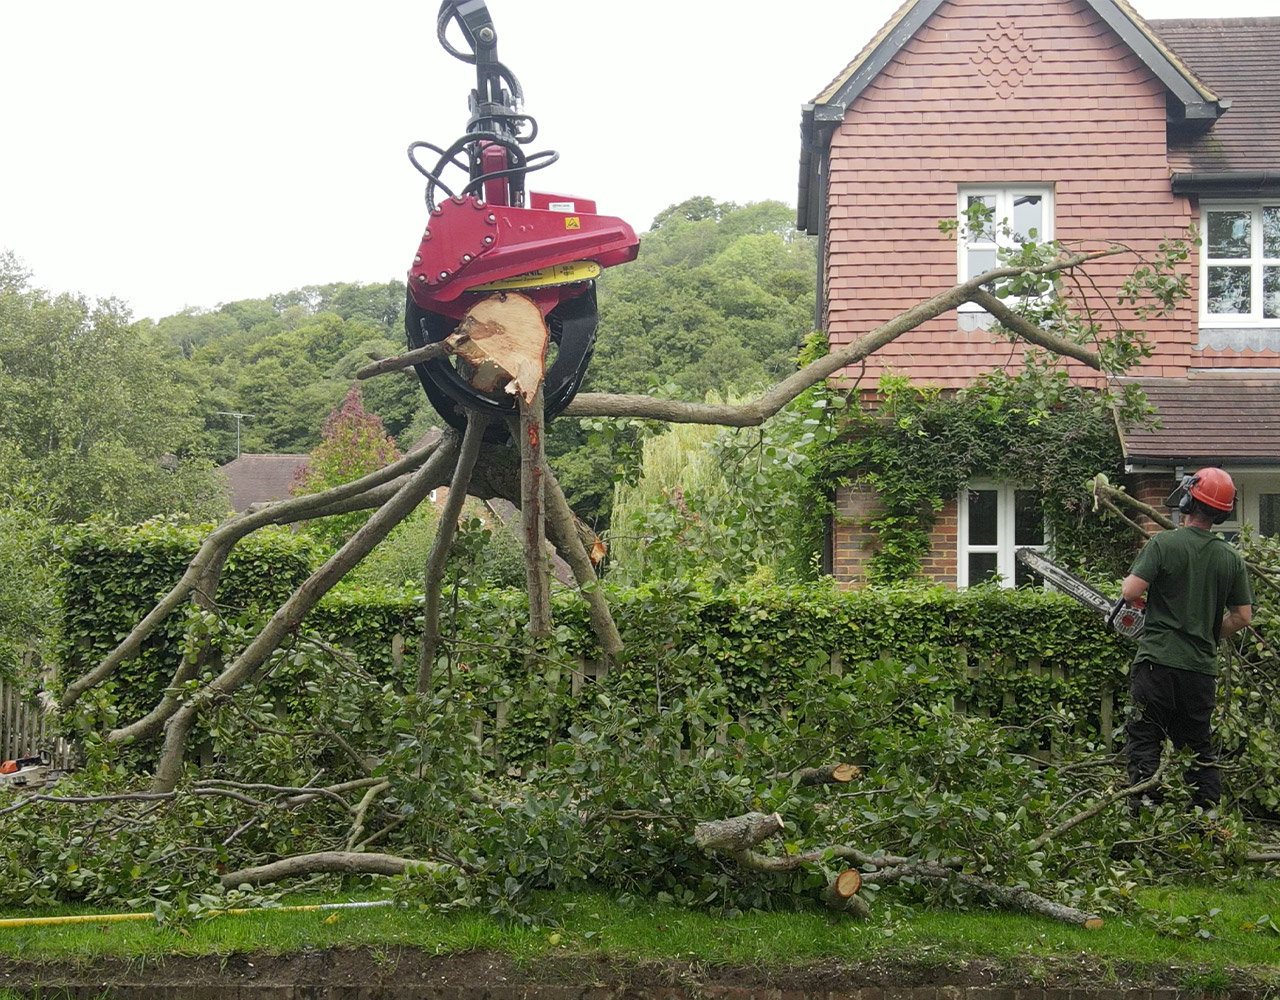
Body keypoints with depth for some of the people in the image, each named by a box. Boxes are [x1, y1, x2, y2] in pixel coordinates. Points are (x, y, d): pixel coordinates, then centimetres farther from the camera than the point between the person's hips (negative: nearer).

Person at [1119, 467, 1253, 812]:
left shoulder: (1162, 544, -9)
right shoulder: (1231, 557, 4)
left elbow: (1130, 591, -18)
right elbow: (1242, 616, 6)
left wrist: (1130, 582, 6)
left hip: (1157, 663, -4)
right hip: (1203, 668, 4)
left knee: (1144, 744, 2)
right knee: (1199, 748, 15)